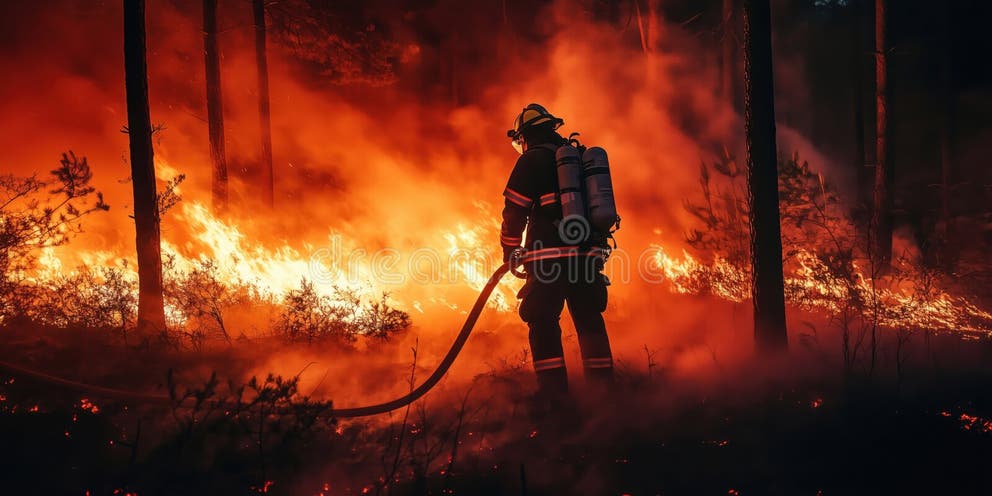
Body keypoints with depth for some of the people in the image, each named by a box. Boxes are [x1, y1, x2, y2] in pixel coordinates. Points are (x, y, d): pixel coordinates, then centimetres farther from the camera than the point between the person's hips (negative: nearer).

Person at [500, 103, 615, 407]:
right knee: (589, 321, 12)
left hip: (549, 255, -6)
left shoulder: (532, 160, -2)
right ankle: (602, 387, 13)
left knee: (544, 322, -2)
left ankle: (553, 392, -8)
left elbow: (514, 212, -6)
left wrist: (510, 252, 6)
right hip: (588, 253, 6)